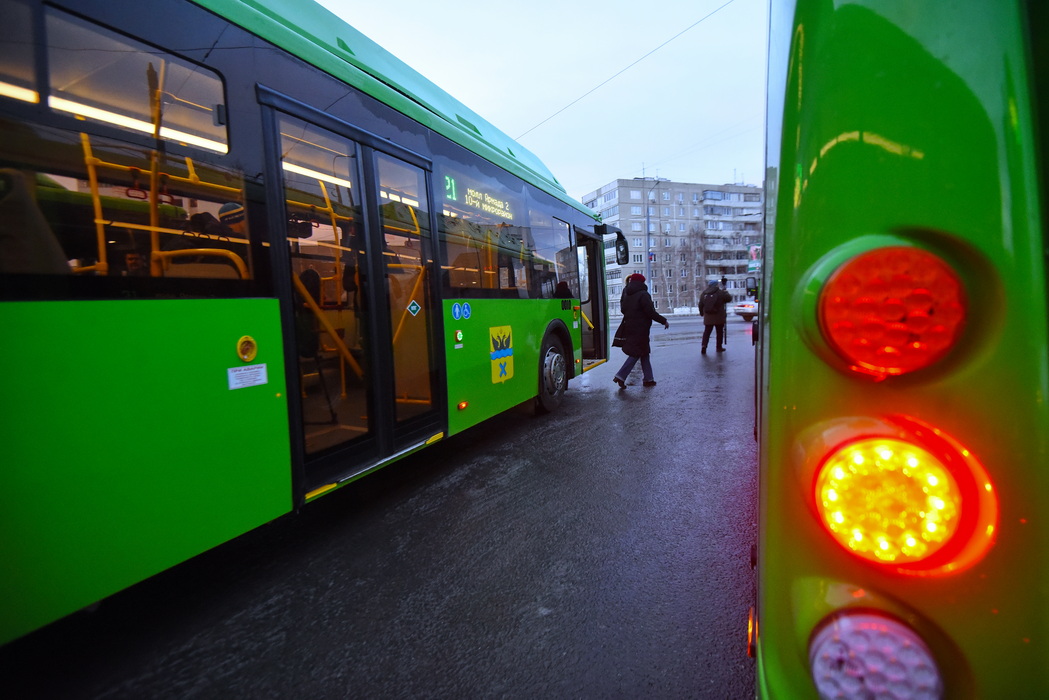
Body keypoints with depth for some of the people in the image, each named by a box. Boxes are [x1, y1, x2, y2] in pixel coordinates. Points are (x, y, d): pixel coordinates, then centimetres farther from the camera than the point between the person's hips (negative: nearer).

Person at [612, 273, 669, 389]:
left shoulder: (626, 295, 9)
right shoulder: (643, 295, -14)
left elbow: (623, 309, 17)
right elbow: (651, 312, -17)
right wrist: (664, 321, -7)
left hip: (629, 328, 8)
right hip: (640, 330, -8)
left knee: (644, 353, 14)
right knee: (636, 354, -3)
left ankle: (648, 379, 18)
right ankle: (621, 376, -7)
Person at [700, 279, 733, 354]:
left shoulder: (704, 293, 5)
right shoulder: (720, 292, -8)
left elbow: (700, 305, 8)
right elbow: (729, 298, 1)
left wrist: (702, 313, 21)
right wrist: (726, 293, 20)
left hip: (708, 317, 3)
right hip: (719, 317, -3)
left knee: (707, 332, 5)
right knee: (719, 332, 9)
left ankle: (704, 345, -12)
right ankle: (719, 347, 15)